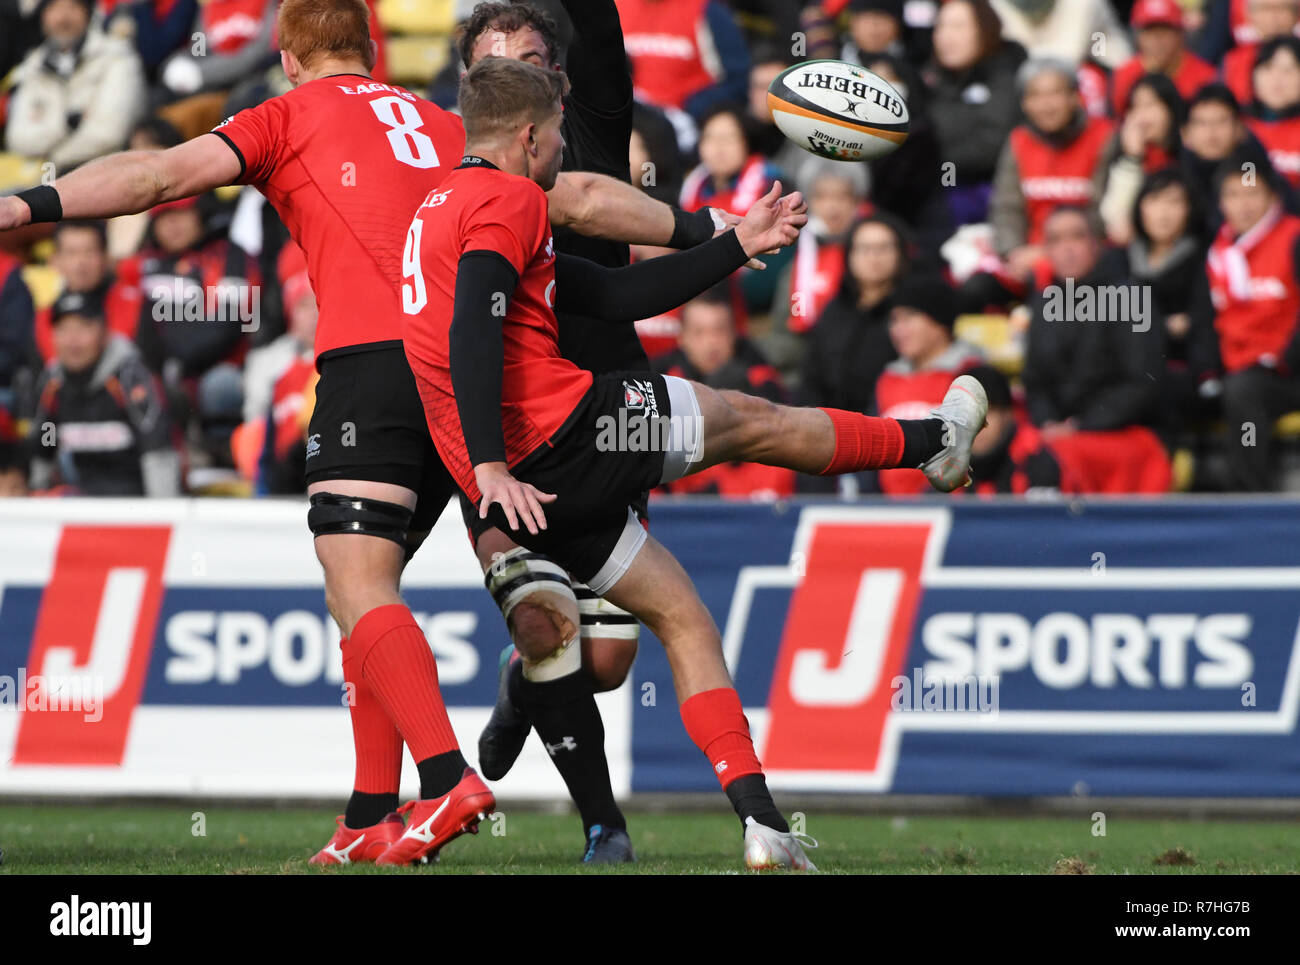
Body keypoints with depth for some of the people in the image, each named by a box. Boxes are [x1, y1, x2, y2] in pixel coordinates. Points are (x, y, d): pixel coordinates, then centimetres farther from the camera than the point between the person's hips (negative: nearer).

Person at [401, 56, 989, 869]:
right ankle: (935, 442, 37)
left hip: (523, 482, 10)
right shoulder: (508, 199, -7)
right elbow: (473, 328, -22)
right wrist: (491, 467, -29)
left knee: (680, 613, 14)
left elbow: (615, 296, 25)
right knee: (751, 421, 14)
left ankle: (761, 820, 5)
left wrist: (739, 245, 27)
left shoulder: (447, 210, 25)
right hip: (563, 430, -10)